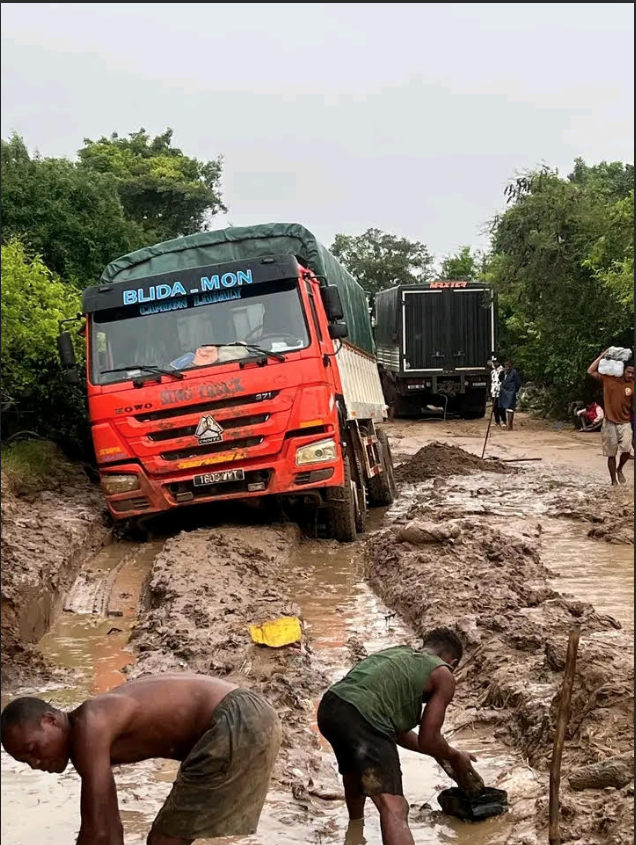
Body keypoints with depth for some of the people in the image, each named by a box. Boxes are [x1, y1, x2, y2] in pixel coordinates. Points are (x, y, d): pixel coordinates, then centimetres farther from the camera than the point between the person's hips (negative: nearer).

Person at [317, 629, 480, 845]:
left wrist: (438, 754, 44)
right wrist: (455, 757, 28)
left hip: (330, 707, 9)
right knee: (394, 809, -13)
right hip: (361, 718, -9)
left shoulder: (397, 653, 32)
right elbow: (428, 740, 8)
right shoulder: (443, 674, 12)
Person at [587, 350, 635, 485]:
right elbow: (591, 371, -4)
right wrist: (603, 355, -6)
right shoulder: (608, 379, -2)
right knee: (611, 454, 4)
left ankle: (620, 469, 13)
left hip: (625, 423, 0)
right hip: (610, 423, 0)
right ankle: (614, 481, 16)